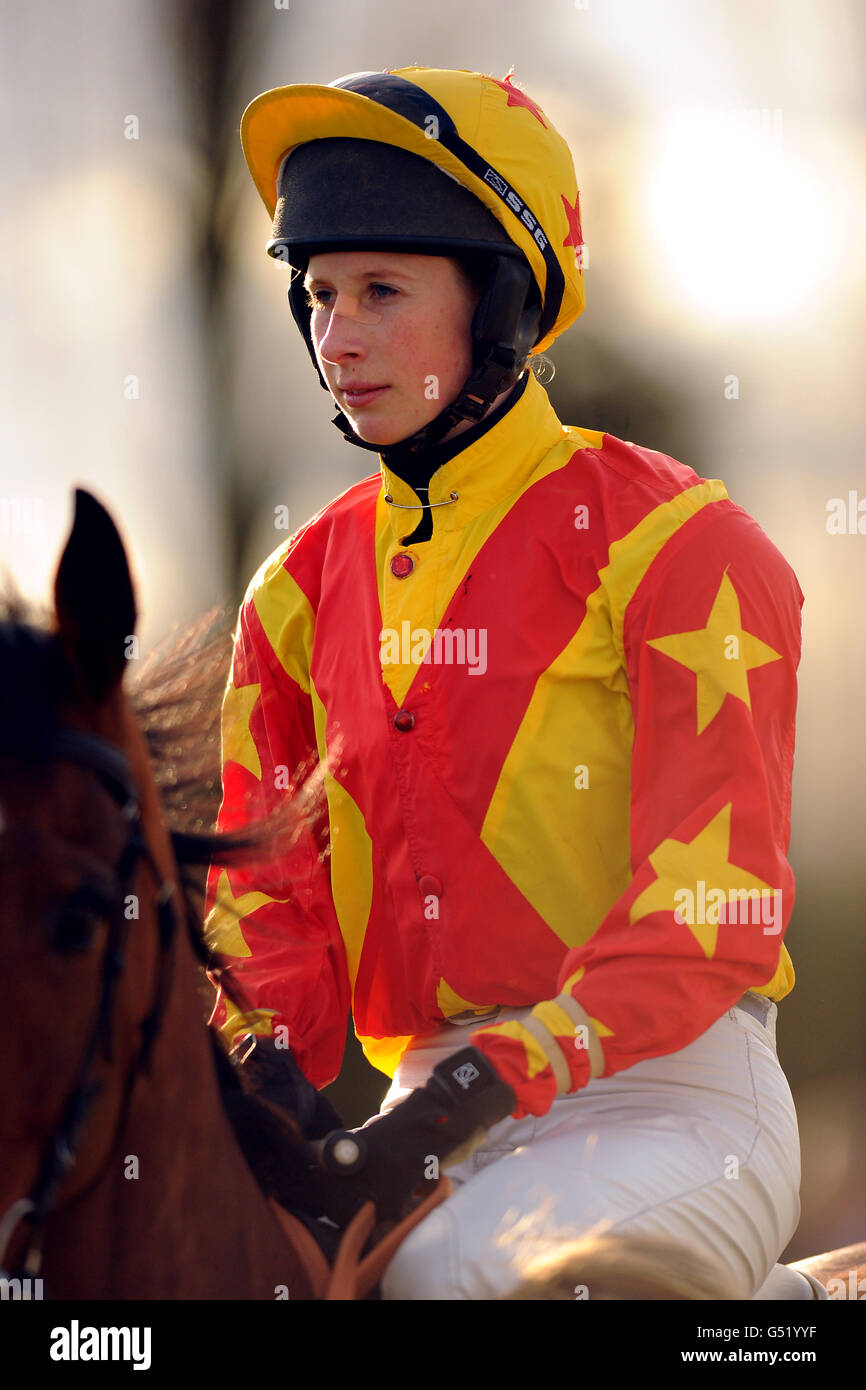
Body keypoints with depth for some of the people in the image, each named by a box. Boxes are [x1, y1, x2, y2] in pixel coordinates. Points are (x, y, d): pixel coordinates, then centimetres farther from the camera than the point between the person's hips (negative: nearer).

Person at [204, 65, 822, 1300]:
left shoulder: (670, 541, -5)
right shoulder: (304, 589, 13)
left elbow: (713, 899, -12)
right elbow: (266, 883, 12)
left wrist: (492, 1081, -22)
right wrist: (268, 1066, -9)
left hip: (667, 1094, -6)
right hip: (432, 1103, 6)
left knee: (460, 1270, -33)